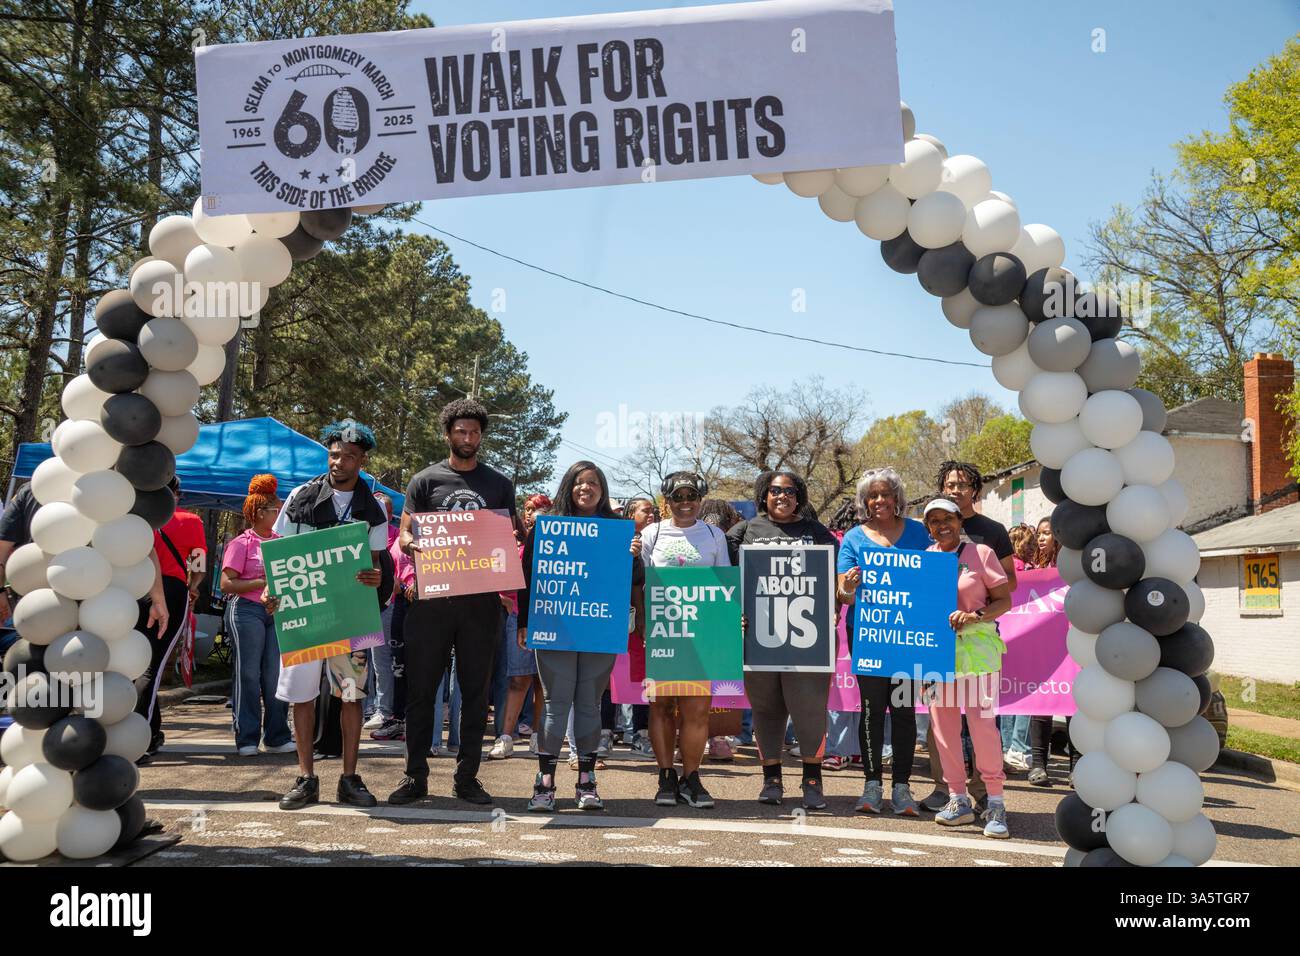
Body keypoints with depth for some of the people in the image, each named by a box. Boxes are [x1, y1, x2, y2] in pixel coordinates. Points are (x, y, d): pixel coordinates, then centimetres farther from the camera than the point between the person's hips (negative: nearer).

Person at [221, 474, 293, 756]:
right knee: (249, 674, -2)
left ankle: (277, 736, 11)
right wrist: (262, 583, -14)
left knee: (275, 674, 4)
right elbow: (227, 584, -9)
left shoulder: (280, 541, 14)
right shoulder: (241, 543, -3)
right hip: (247, 610, -5)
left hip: (277, 611, 5)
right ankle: (247, 739, 5)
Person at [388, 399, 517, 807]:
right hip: (432, 597, -1)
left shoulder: (499, 485, 12)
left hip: (481, 600, 1)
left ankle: (467, 777, 14)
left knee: (476, 691, 5)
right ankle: (415, 776, 11)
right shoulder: (426, 480, 7)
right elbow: (405, 535, 4)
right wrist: (410, 545, -18)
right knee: (421, 688, 1)